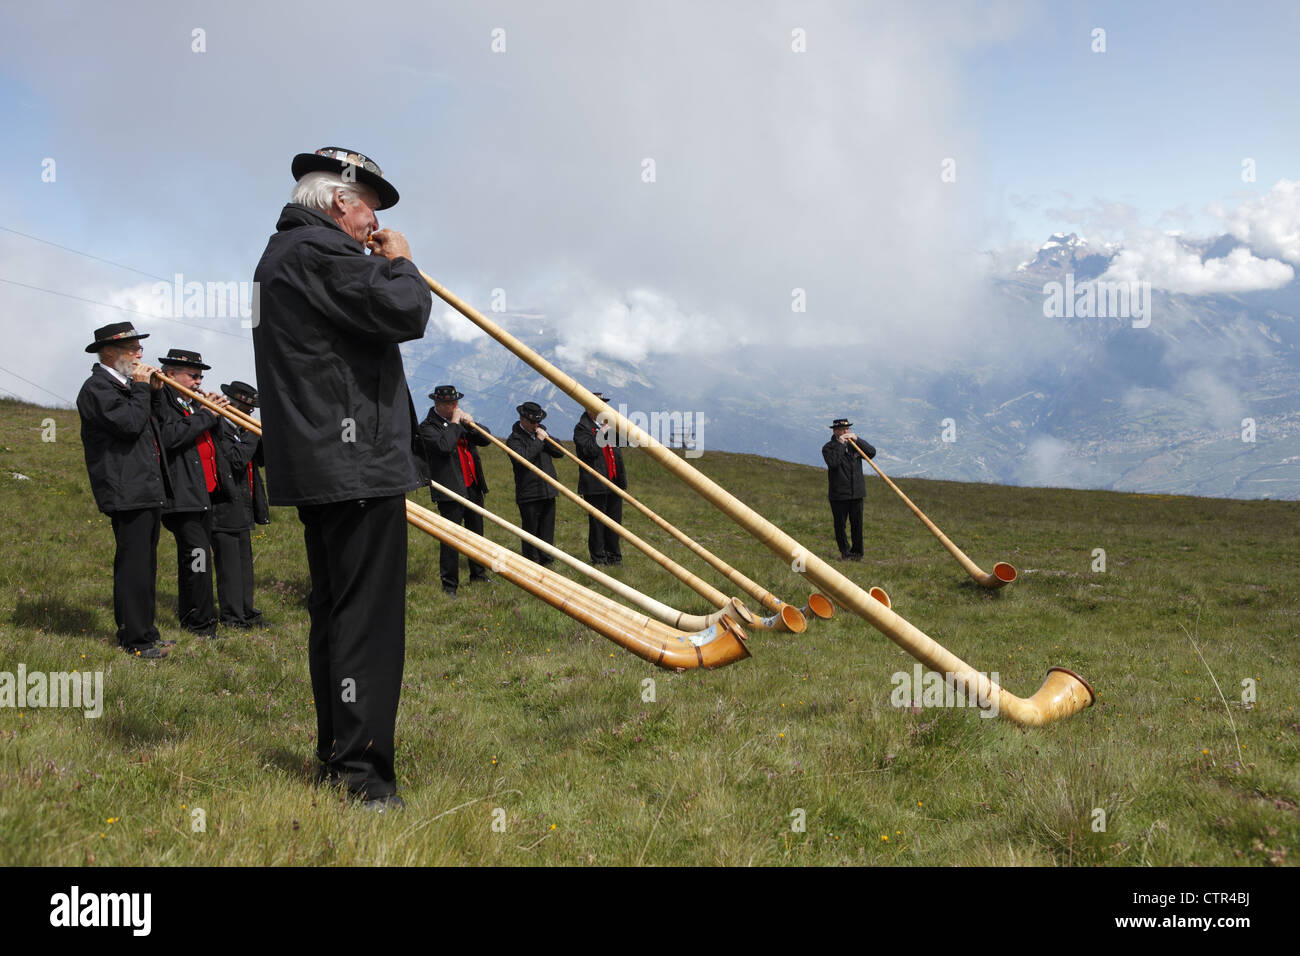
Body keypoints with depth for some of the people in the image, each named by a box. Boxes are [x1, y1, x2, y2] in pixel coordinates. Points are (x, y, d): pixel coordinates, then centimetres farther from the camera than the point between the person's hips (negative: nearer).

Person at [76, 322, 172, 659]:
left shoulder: (125, 385, 19)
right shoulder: (98, 387, -11)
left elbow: (149, 425, 22)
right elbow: (130, 423, -24)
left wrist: (154, 391, 10)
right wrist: (142, 389, -12)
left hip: (148, 491, 10)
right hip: (128, 492, -10)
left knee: (144, 564, 15)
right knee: (133, 565, -7)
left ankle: (144, 631, 24)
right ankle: (135, 639, -2)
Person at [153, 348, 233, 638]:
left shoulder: (193, 403, 20)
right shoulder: (159, 399, -8)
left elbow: (206, 439, 21)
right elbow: (170, 436, -23)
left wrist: (214, 412, 5)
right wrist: (206, 415, -16)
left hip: (204, 493, 10)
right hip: (181, 493, -10)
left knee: (195, 555, 14)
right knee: (197, 553, -13)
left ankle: (188, 616, 22)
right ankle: (201, 622, -7)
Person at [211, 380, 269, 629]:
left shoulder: (240, 429, 15)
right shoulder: (218, 428, -13)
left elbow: (259, 458, 18)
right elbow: (236, 460, -24)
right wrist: (252, 436, -15)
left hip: (241, 510, 10)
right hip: (224, 510, -10)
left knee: (244, 562, 14)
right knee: (229, 564, -3)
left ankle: (246, 612, 21)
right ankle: (232, 617, 2)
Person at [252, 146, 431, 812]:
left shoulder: (282, 254, 22)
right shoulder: (320, 251, -13)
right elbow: (405, 312, -21)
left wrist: (380, 266, 17)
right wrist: (400, 263, -2)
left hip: (318, 465, 11)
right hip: (357, 463, -11)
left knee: (334, 614, 16)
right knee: (367, 618, -8)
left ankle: (334, 758, 25)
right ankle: (362, 775, -4)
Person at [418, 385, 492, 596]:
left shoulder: (461, 419, 12)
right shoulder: (427, 426, -9)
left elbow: (486, 438, 11)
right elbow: (444, 445, -26)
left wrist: (471, 424, -6)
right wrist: (455, 423, -15)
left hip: (473, 488, 7)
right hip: (450, 491, -7)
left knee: (476, 533, 18)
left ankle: (478, 574, 33)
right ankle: (449, 585, 0)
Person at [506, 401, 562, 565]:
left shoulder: (541, 431, 15)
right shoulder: (514, 439, -7)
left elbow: (559, 452, 12)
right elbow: (522, 458, -24)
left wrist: (547, 438, -4)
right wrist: (538, 441, -17)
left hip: (548, 491, 6)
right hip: (529, 494, -6)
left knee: (547, 530, 9)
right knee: (531, 531, 1)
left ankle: (546, 560, 17)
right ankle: (532, 562, 9)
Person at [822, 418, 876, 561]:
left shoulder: (854, 445, 12)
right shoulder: (828, 448, -4)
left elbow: (872, 452, -1)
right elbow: (833, 462, -22)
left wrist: (857, 440, -9)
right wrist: (840, 445, -19)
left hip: (856, 493, 4)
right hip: (838, 494, -4)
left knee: (857, 524, 5)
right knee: (840, 524, 2)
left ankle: (857, 552, 16)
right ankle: (845, 551, 16)